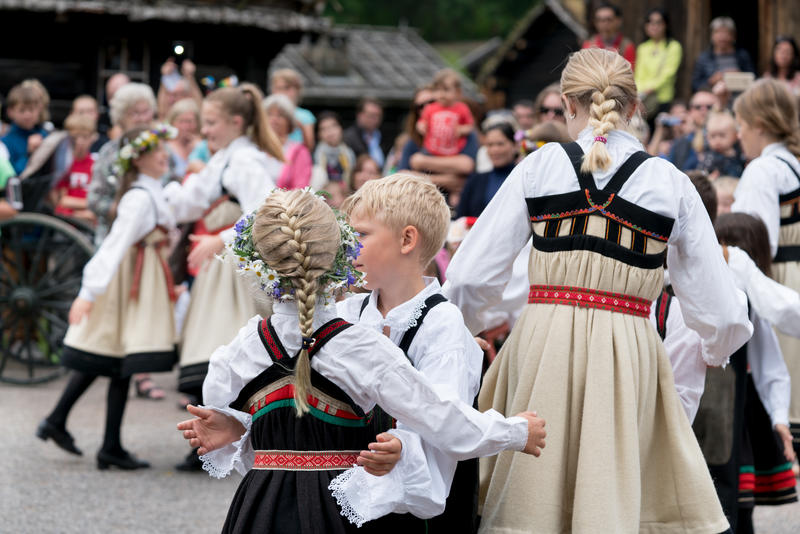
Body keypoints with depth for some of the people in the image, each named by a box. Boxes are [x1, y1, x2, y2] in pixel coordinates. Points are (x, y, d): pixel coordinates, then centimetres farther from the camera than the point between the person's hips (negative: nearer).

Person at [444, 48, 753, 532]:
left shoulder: (540, 166, 3)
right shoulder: (670, 184, 3)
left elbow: (470, 278, 1)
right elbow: (723, 312, 4)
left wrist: (467, 328, 22)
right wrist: (716, 352, 26)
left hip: (544, 347, 0)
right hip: (628, 359, 0)